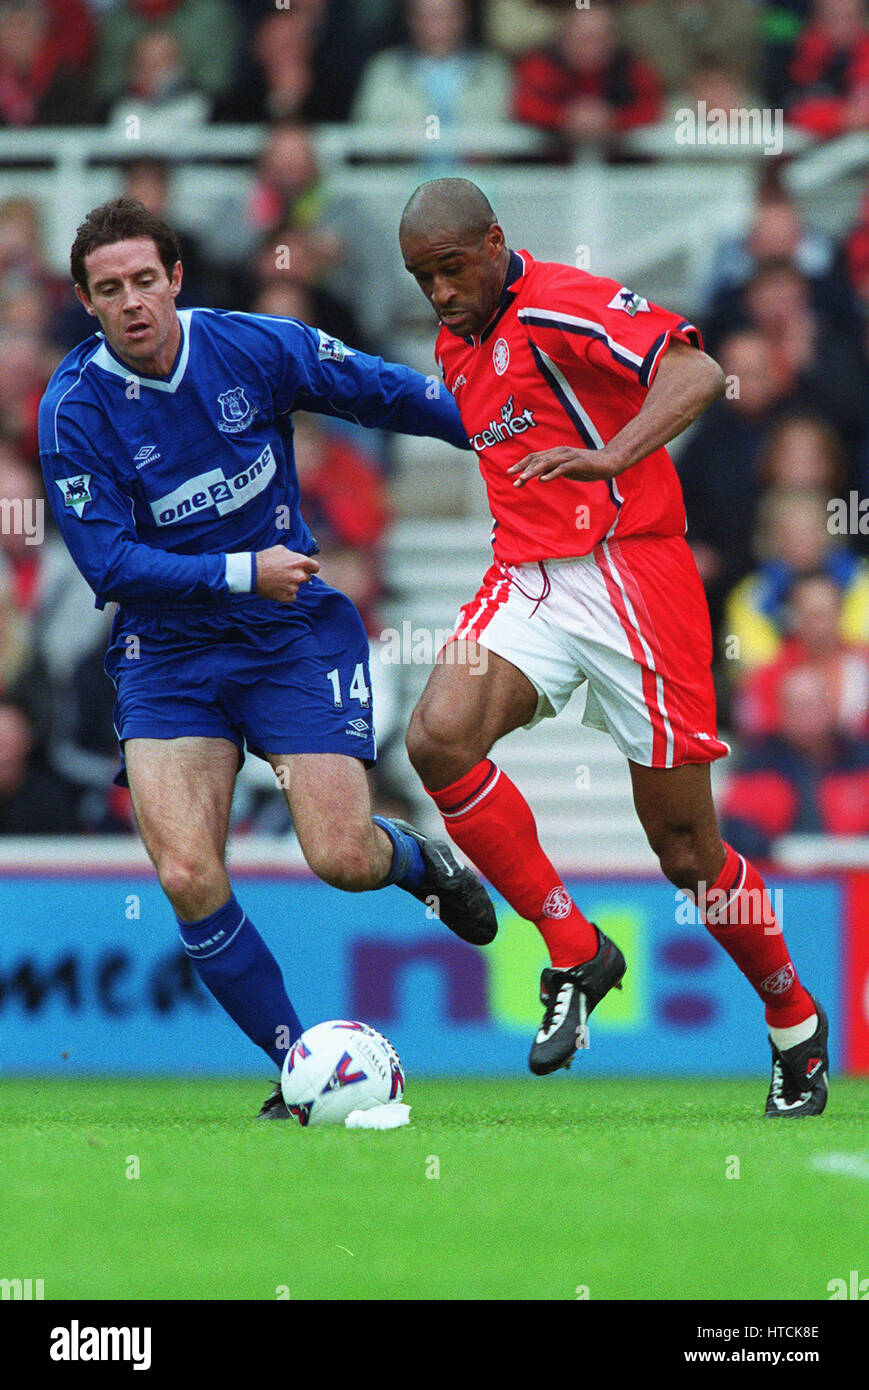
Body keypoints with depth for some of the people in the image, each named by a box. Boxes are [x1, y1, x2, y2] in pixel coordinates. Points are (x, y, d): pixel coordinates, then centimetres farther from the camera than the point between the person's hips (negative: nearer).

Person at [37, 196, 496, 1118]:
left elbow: (386, 394, 6)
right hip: (166, 651, 0)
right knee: (188, 880, -16)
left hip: (294, 629, 0)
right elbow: (110, 563, -15)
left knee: (343, 860, -12)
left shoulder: (257, 348, -8)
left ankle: (420, 859, 28)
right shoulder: (73, 411, -13)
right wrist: (241, 573, -23)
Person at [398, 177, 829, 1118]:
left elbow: (696, 372, -26)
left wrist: (612, 456, -40)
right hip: (527, 578, 7)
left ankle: (796, 1024, 23)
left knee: (686, 848, -1)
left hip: (631, 573, -7)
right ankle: (574, 951, -9)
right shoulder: (456, 347, 14)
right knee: (438, 737, -22)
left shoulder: (562, 307, -11)